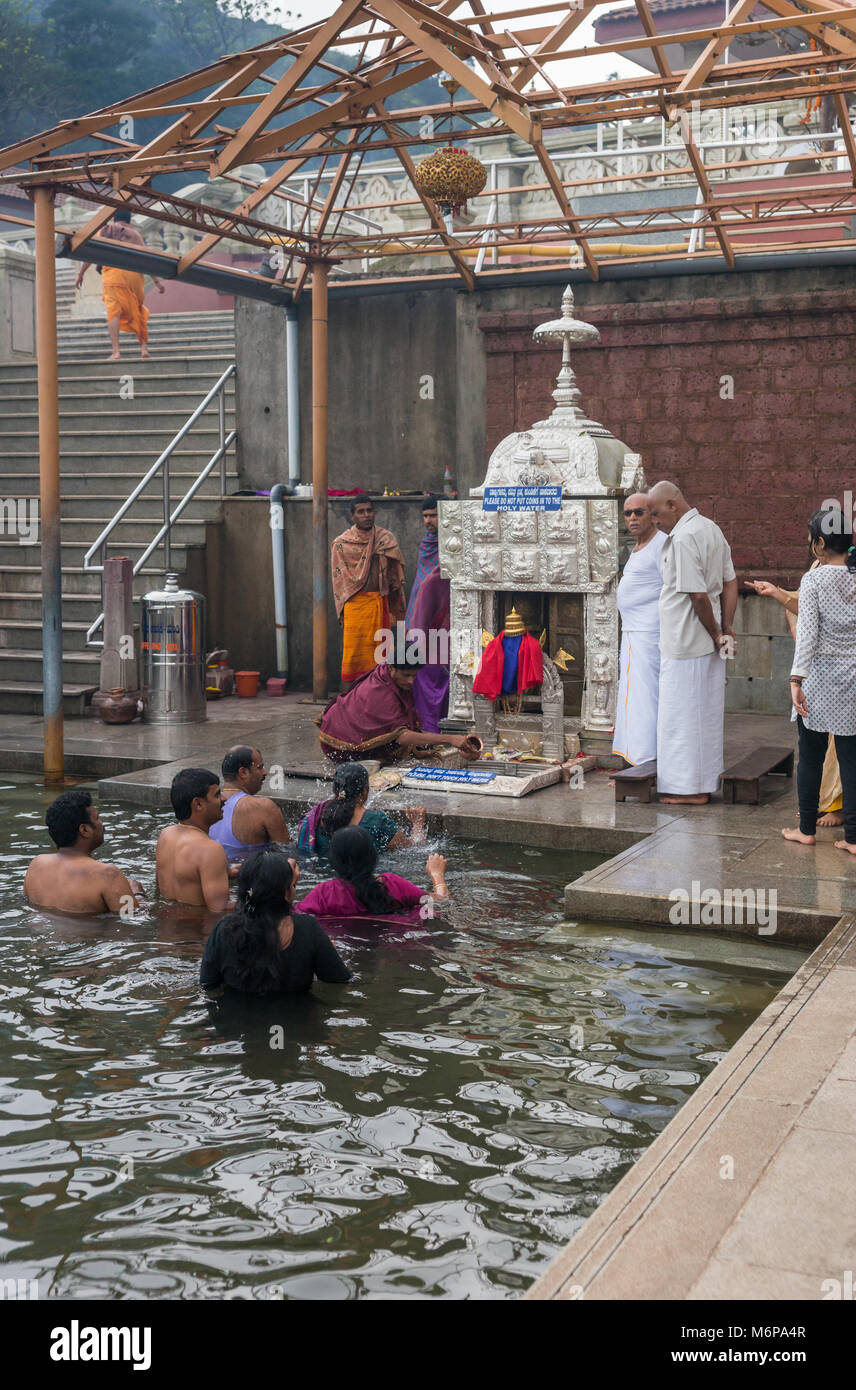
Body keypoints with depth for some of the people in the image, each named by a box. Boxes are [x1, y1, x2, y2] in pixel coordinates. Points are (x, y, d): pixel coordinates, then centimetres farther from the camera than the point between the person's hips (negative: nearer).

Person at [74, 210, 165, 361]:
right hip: (133, 273, 1)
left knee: (113, 312, -5)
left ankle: (115, 351, -17)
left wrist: (81, 273, 18)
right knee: (138, 311, 14)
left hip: (112, 273, -1)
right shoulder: (133, 233, 12)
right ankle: (144, 347, 6)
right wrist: (156, 280, 2)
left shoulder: (104, 230, 14)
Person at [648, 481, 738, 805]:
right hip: (709, 643, 10)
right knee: (707, 712, 16)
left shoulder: (683, 538, -19)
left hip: (685, 642, -10)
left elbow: (698, 595, -21)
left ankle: (689, 788, 7)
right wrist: (727, 628, 7)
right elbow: (730, 583, 13)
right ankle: (707, 779, 25)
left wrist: (716, 633, -10)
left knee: (684, 713, -1)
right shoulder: (712, 529, 12)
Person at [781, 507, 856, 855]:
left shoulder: (814, 579, -10)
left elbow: (807, 633, -17)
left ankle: (807, 829, 18)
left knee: (810, 757, 9)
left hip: (820, 676, -3)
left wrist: (796, 680, -18)